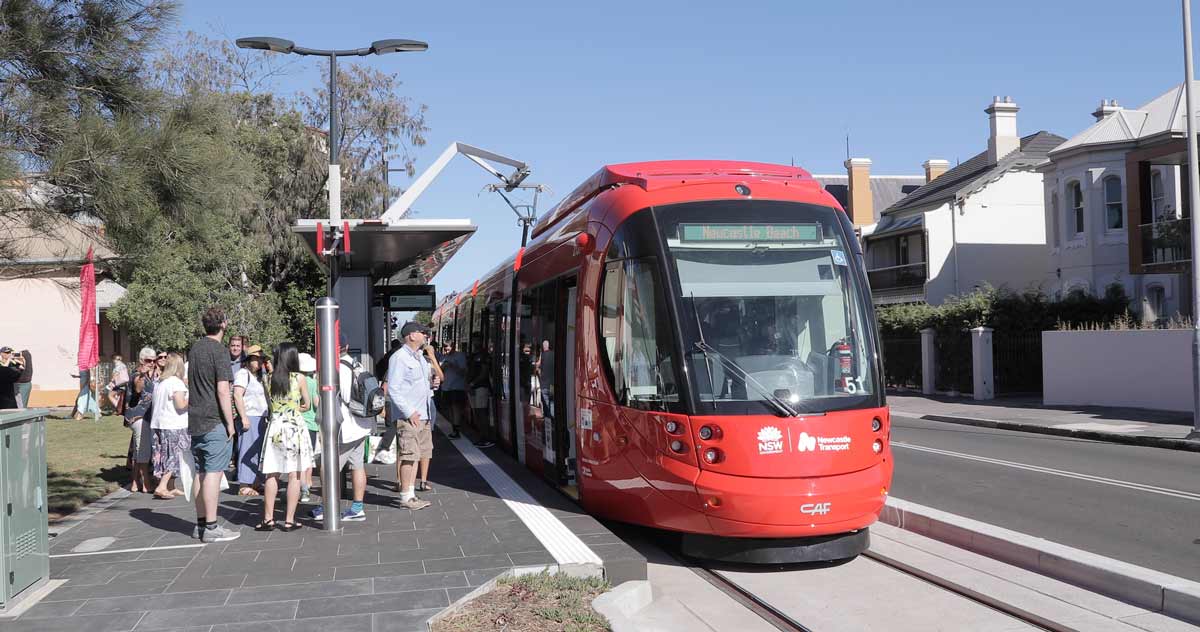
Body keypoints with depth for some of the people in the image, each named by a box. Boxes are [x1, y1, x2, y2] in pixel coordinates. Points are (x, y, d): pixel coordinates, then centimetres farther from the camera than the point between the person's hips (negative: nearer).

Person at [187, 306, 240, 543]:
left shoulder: (194, 348, 13)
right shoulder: (219, 351, -13)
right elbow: (223, 391, -18)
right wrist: (230, 423, -12)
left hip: (195, 422, 8)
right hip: (214, 422, -8)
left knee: (200, 473, 12)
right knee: (213, 473, -5)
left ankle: (201, 523, 18)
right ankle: (211, 527, -4)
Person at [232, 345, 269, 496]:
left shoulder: (258, 376, 21)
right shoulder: (243, 373, -7)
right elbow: (237, 395, -16)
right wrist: (244, 417, -22)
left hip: (260, 418, 9)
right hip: (249, 418, -9)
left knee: (259, 451, 11)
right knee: (247, 452, -9)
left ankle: (256, 483, 17)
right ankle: (244, 486, -8)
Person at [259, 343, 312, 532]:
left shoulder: (271, 378, 4)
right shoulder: (299, 378, -4)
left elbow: (271, 405, 10)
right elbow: (307, 405, 4)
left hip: (275, 426, 3)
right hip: (295, 427, -3)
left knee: (272, 475, 9)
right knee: (294, 475, 0)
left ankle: (268, 518, 9)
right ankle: (289, 520, 0)